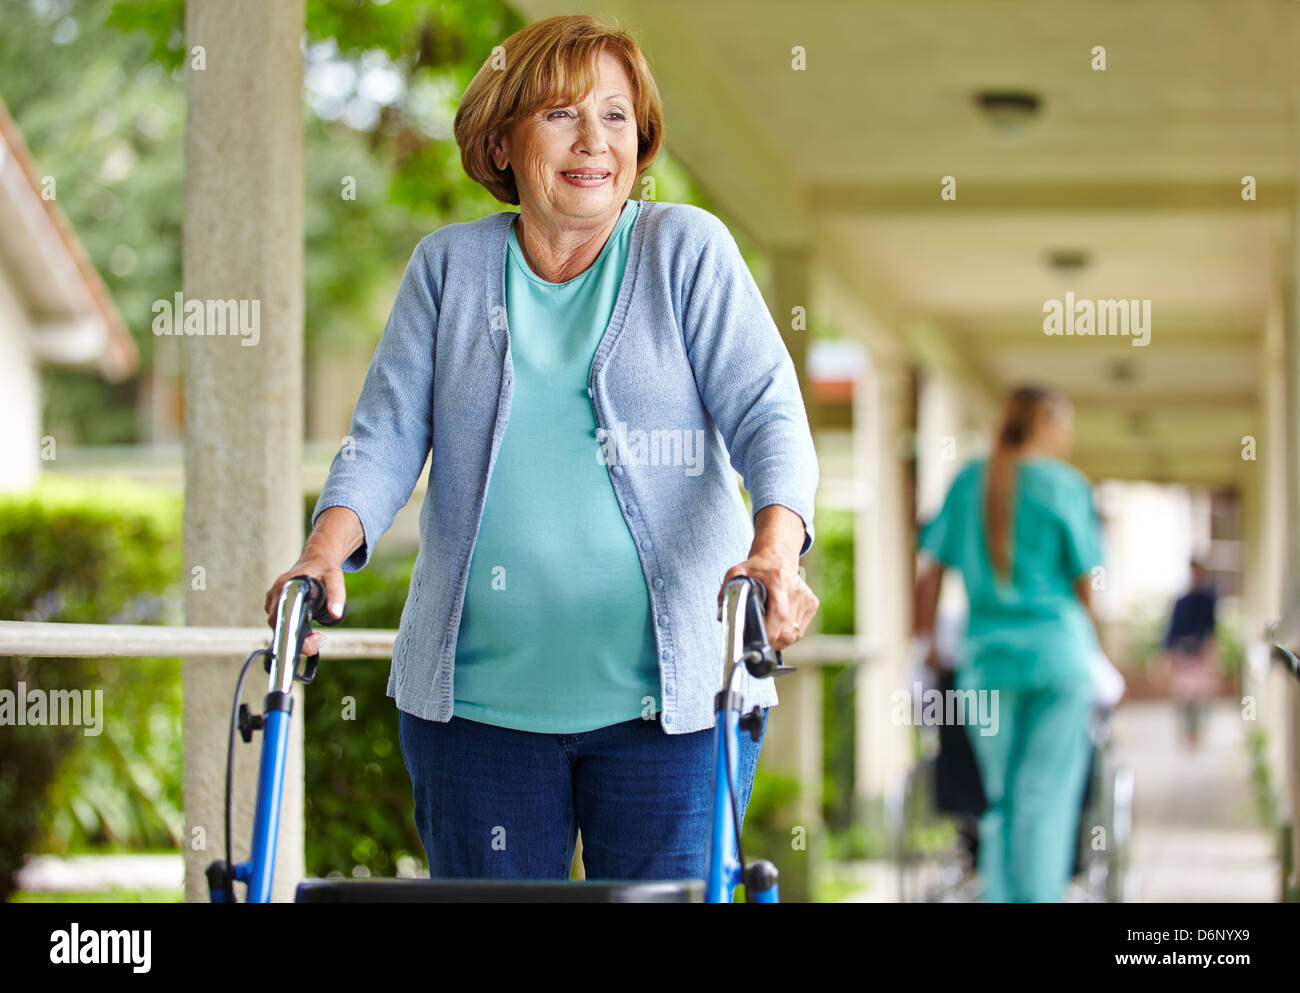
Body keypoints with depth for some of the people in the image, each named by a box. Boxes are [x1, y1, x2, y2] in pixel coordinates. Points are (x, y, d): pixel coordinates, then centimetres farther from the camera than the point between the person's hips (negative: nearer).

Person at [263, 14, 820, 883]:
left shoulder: (688, 248, 3)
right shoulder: (449, 265, 10)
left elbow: (769, 413, -6)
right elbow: (387, 435, 6)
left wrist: (774, 552, -26)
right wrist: (326, 553, -14)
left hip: (669, 695, -2)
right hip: (477, 698, 2)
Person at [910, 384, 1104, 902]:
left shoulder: (968, 482, 7)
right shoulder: (1066, 485, -3)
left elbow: (931, 573, 8)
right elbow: (1085, 584, 0)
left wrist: (923, 643, 18)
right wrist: (1092, 647, 15)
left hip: (987, 659, 3)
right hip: (1058, 652, -3)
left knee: (1002, 798, 12)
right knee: (1046, 798, -1)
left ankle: (1000, 896, 7)